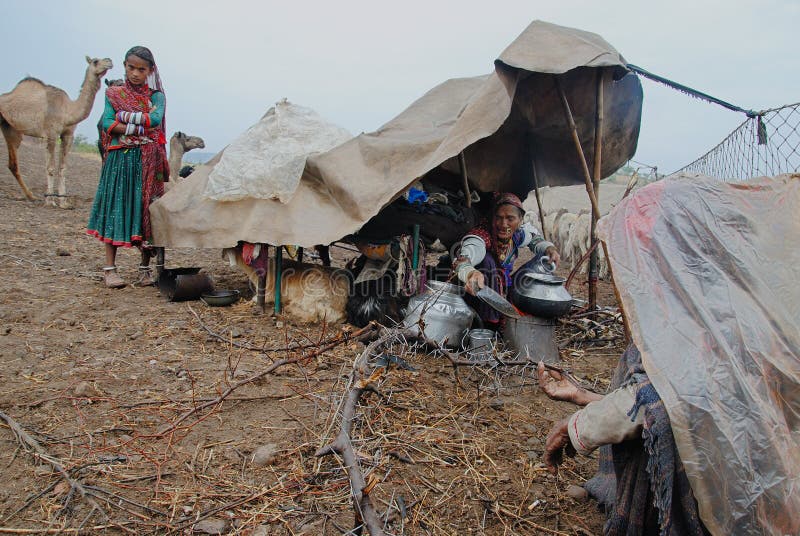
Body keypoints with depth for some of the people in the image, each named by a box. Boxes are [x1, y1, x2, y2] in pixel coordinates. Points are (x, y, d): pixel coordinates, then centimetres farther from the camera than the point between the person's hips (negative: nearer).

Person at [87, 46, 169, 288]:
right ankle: (109, 268, 2)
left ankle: (145, 268, 9)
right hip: (119, 159, 0)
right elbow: (107, 124, -4)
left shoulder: (156, 95, 10)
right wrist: (140, 127, -12)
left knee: (146, 210, 1)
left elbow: (156, 119, -10)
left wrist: (126, 116, -8)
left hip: (148, 162, 0)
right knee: (116, 208, -2)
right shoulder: (114, 93, 10)